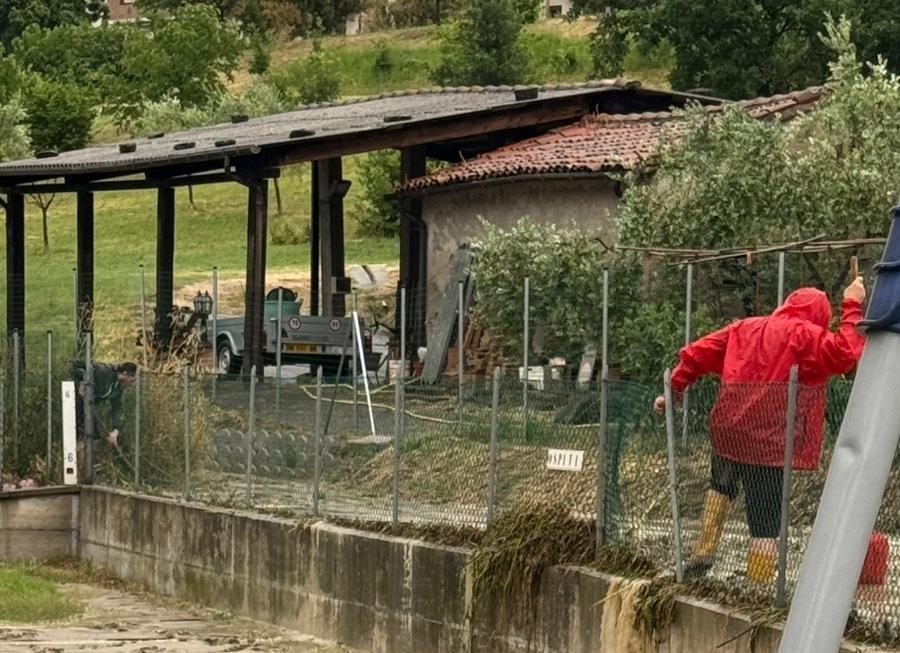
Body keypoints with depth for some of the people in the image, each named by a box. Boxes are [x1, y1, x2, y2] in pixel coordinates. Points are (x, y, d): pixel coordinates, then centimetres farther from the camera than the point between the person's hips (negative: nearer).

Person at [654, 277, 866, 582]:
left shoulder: (744, 329, 12)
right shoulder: (805, 335, -6)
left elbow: (697, 354, 12)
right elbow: (845, 353, -18)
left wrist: (674, 389, 22)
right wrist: (852, 308, -7)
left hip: (727, 432, 6)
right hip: (770, 442, -6)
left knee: (722, 485, 35)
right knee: (765, 523, -2)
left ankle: (703, 552, 26)